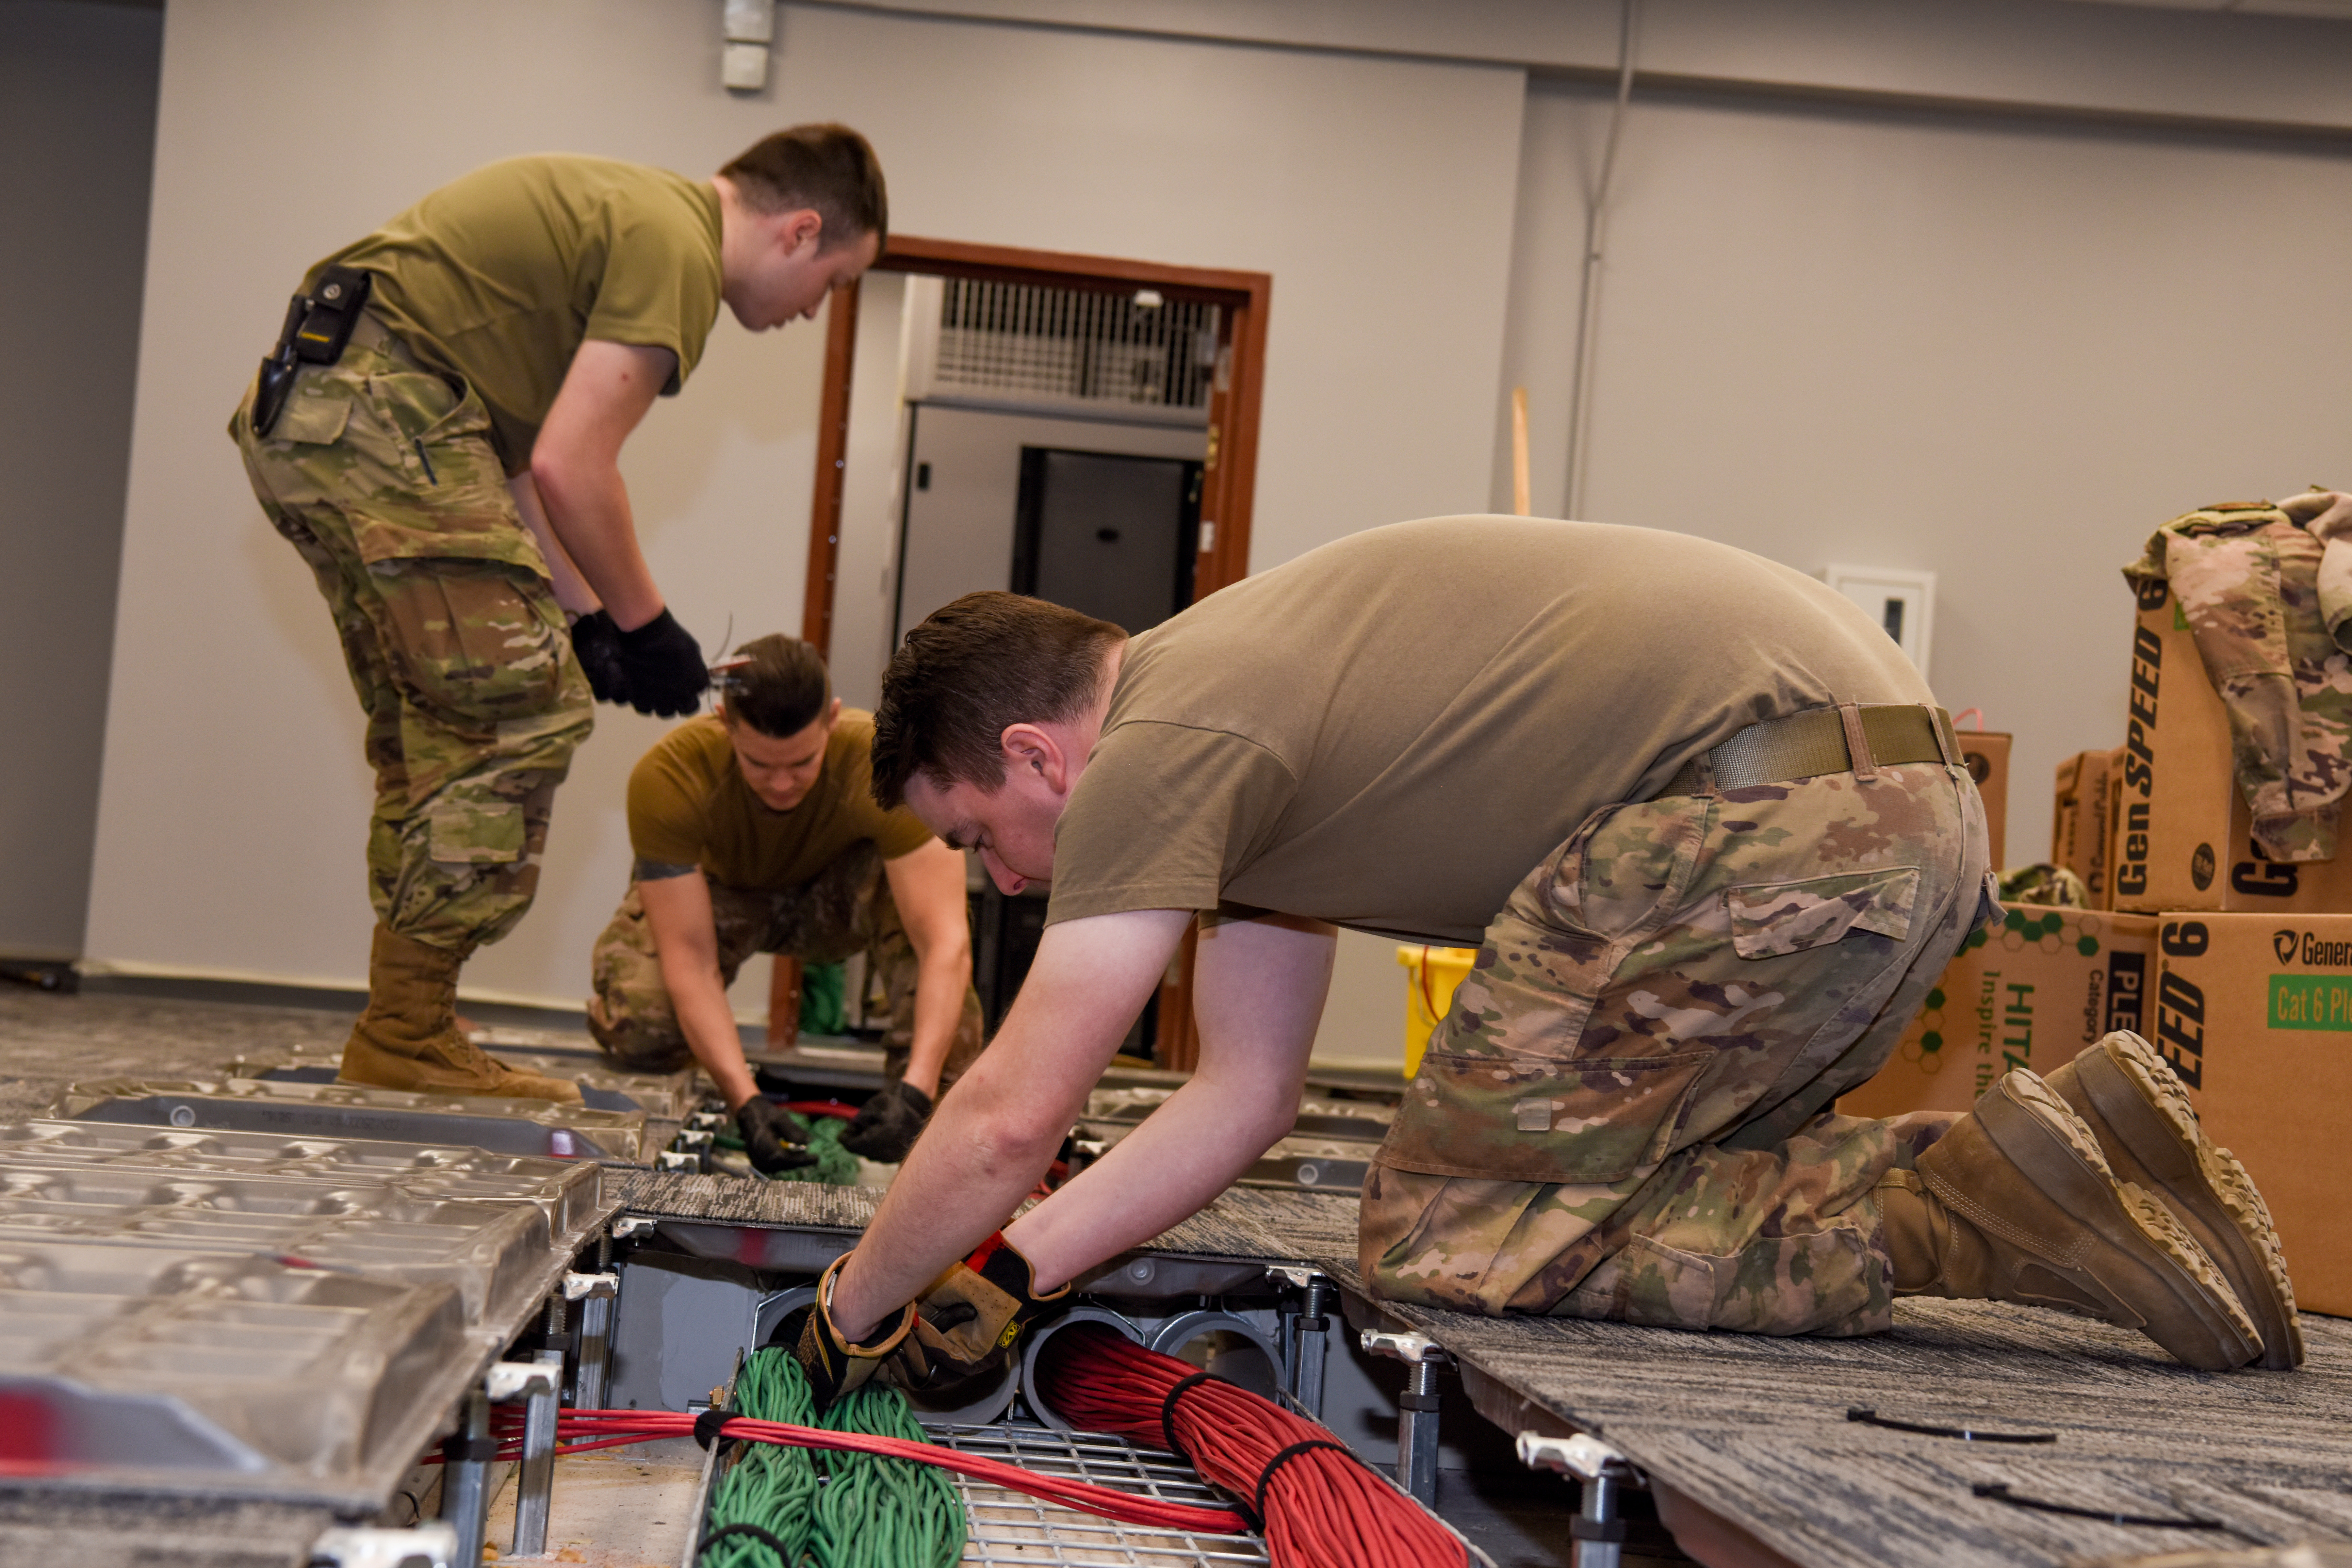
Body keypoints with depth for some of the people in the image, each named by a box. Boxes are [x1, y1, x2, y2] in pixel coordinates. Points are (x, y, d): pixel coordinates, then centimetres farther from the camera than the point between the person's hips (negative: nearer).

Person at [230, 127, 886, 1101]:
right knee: (525, 704, -9)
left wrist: (585, 617, 18)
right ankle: (407, 1041, -7)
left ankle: (398, 1039, 16)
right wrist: (644, 625, -1)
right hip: (382, 409, -11)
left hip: (295, 416, 11)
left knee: (436, 728, 14)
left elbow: (513, 460, 22)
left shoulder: (631, 210, 24)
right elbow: (569, 469, -14)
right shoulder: (676, 248, -9)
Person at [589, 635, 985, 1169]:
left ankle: (942, 1102, -20)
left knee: (914, 896, -36)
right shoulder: (667, 778, -35)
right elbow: (689, 959, -35)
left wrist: (915, 1090, -53)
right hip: (720, 894, 0)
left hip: (835, 897, 0)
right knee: (639, 1030, -30)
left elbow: (946, 942, -41)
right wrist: (745, 1101, -46)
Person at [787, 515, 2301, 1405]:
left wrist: (856, 1312, 10)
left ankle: (1964, 1212, -9)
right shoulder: (1239, 725, 25)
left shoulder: (1167, 742, -6)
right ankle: (2043, 1163, 9)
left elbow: (1010, 1119, -7)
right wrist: (1009, 1273, 22)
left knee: (1443, 1242, -2)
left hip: (1766, 802, -10)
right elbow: (1244, 1095, 27)